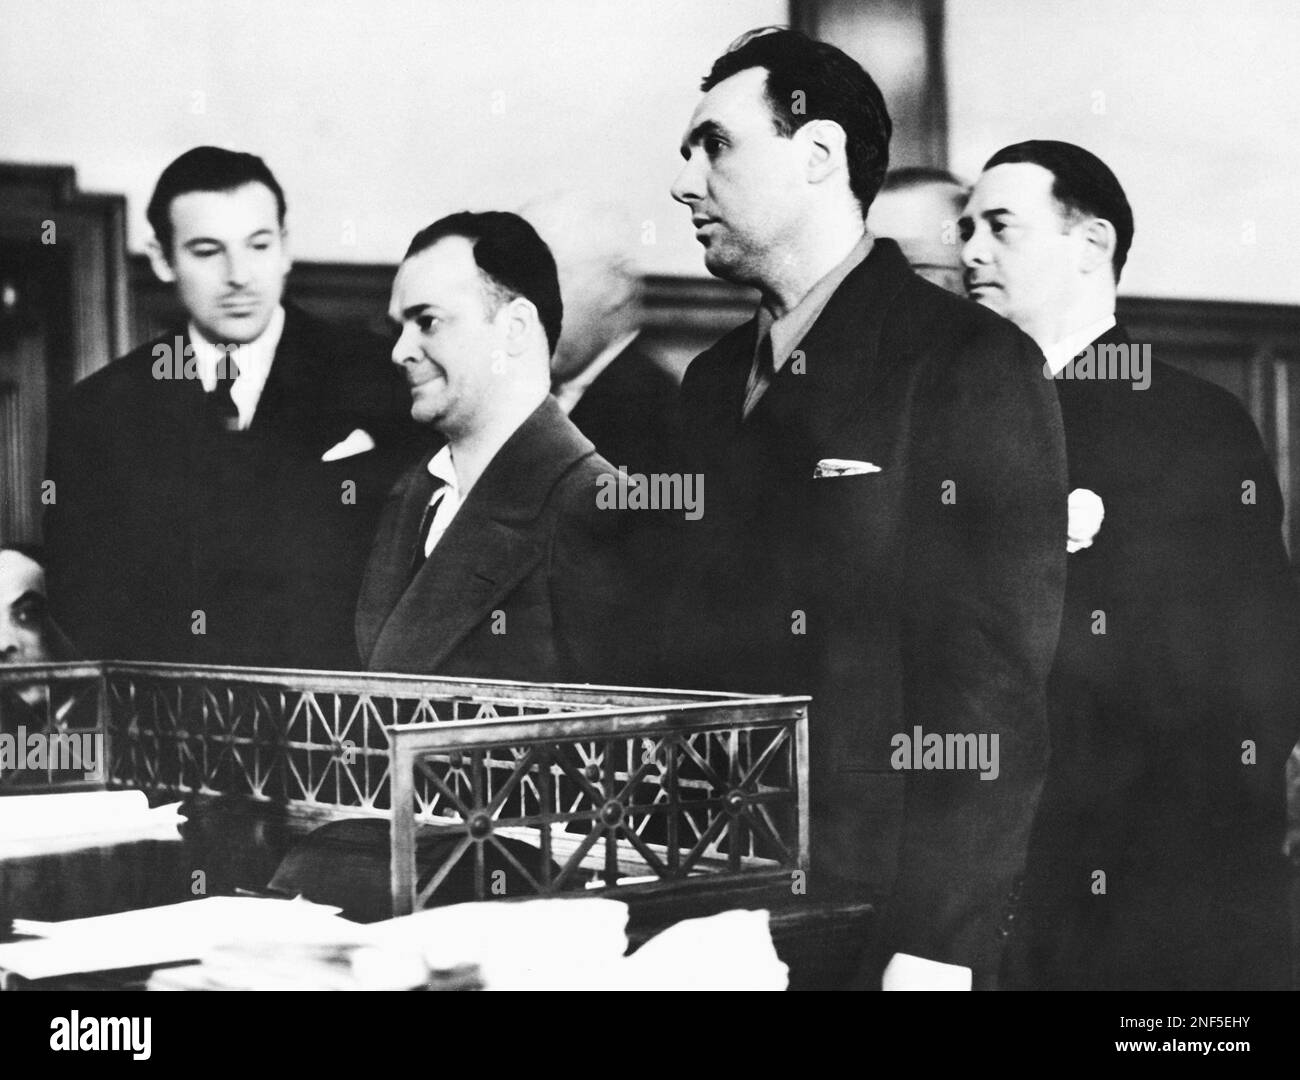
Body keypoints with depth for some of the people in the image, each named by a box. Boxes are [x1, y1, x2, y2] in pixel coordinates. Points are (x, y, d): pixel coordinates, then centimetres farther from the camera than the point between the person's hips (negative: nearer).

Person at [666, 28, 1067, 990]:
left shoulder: (969, 363, -9)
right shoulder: (715, 384, 12)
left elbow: (997, 682, -14)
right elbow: (694, 656, 13)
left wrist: (936, 944, -19)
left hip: (880, 910, -6)